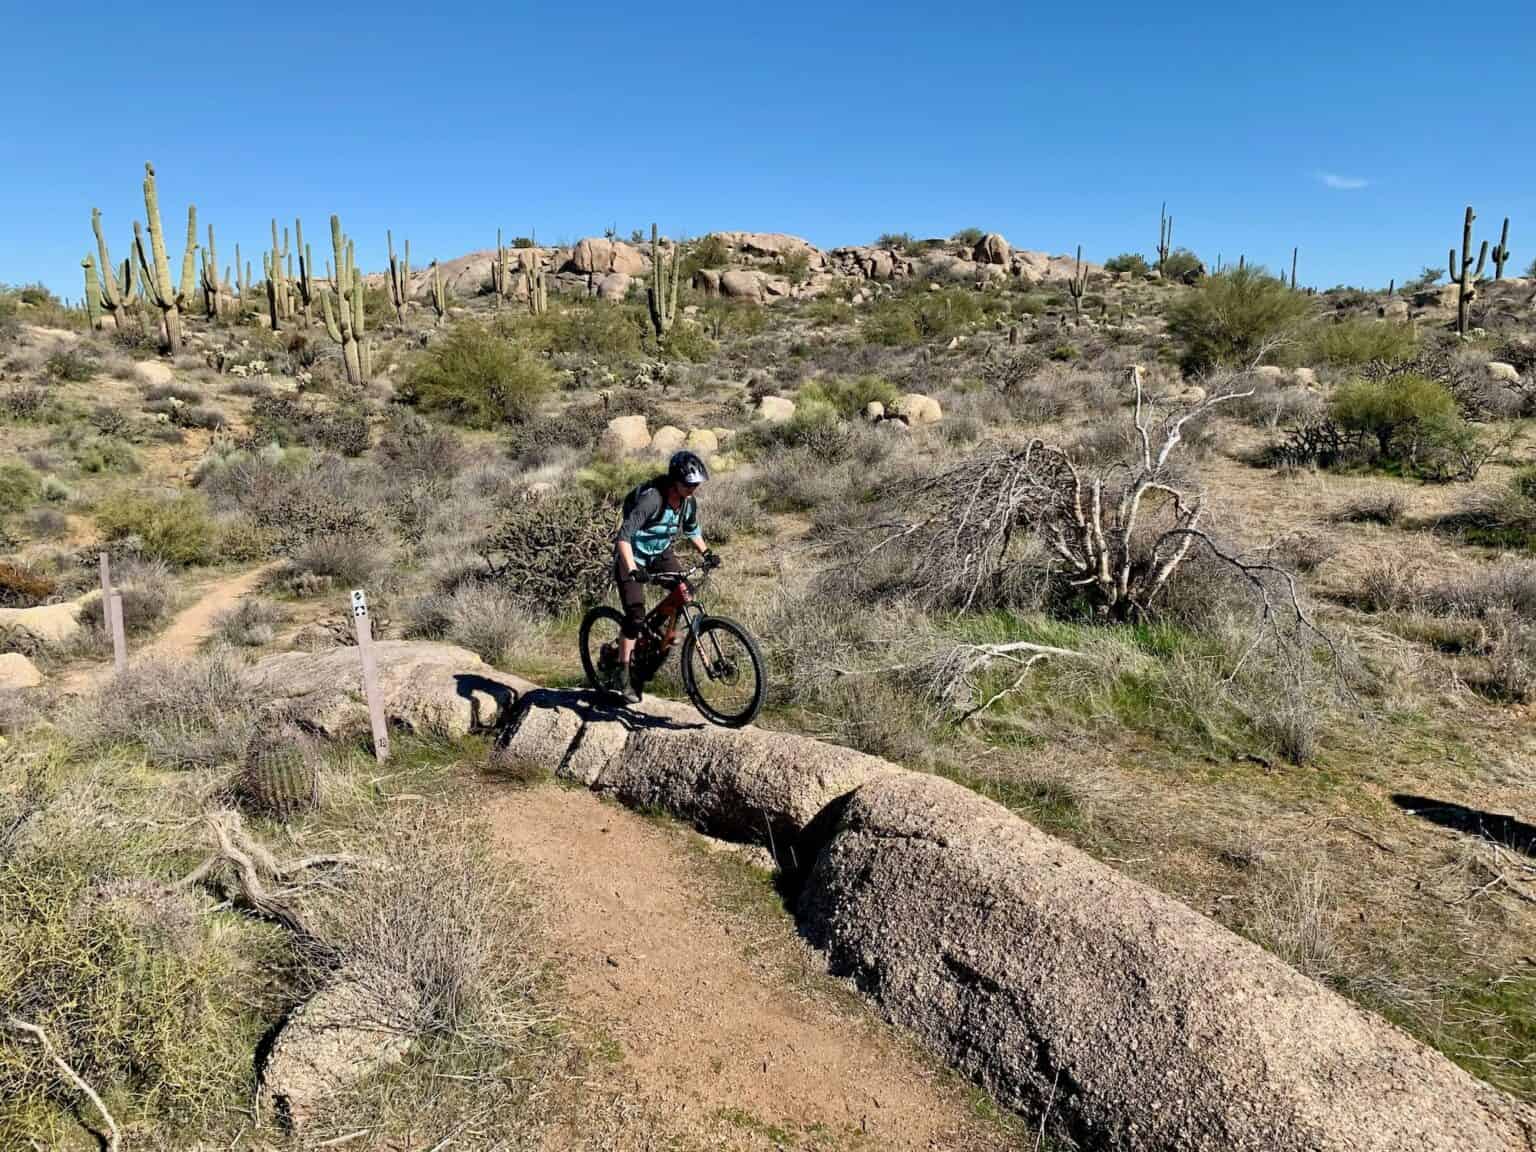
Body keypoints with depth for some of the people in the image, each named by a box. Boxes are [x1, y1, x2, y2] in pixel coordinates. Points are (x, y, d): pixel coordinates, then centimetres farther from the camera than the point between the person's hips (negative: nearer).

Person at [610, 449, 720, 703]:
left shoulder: (689, 500, -9)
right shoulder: (652, 498, -31)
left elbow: (692, 530, 11)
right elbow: (624, 535, -36)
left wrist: (706, 553, -1)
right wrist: (632, 570, -45)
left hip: (661, 552, 6)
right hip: (633, 556, -6)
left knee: (685, 591, -16)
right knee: (636, 615, -13)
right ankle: (623, 677, -2)